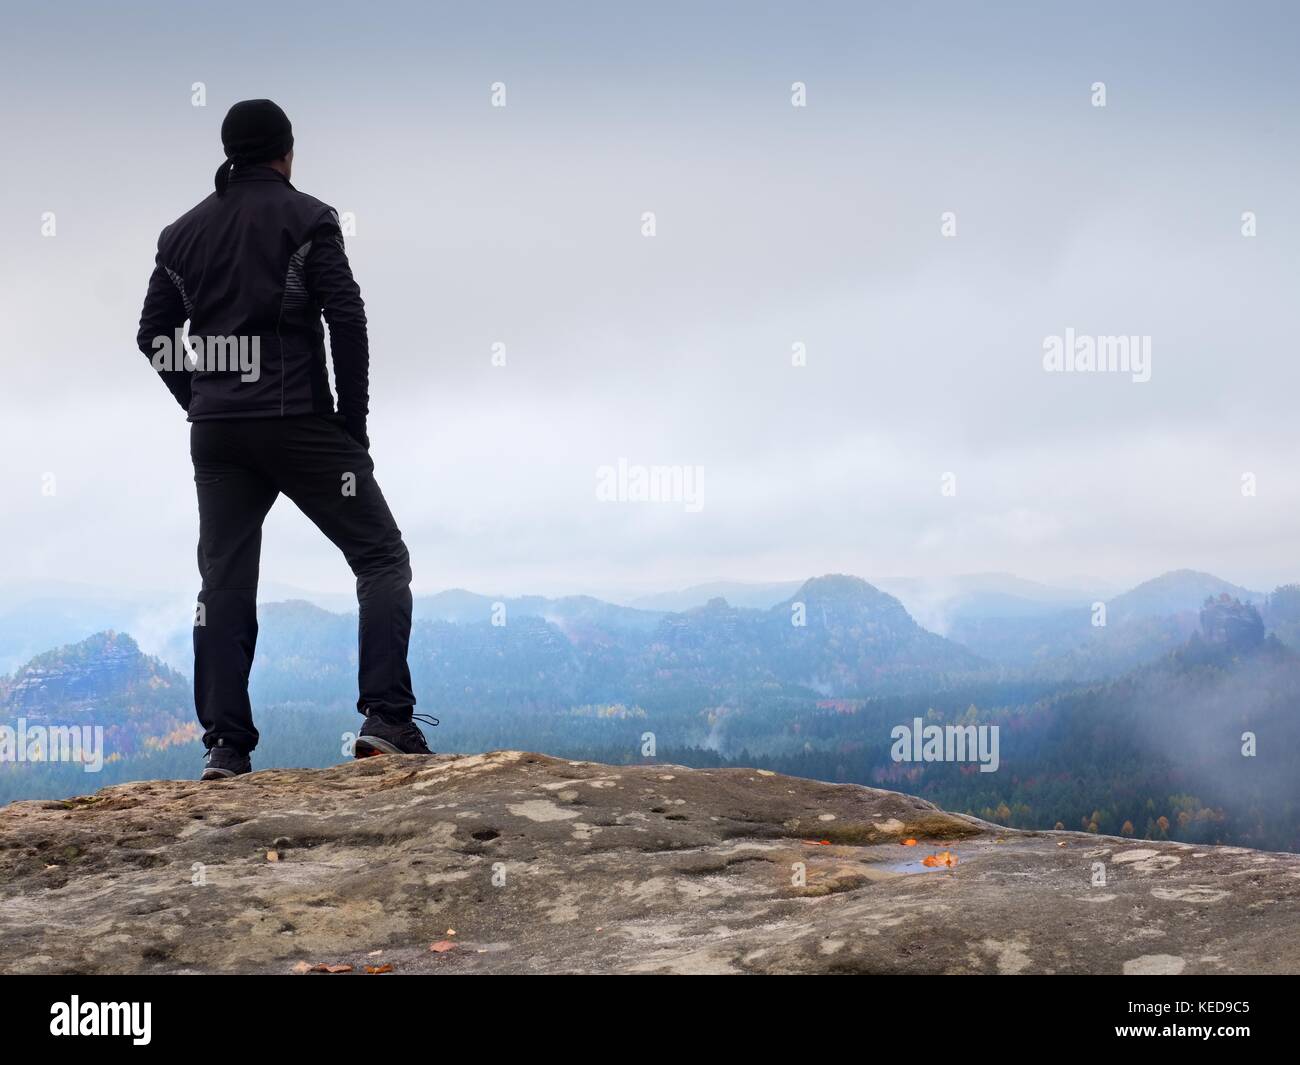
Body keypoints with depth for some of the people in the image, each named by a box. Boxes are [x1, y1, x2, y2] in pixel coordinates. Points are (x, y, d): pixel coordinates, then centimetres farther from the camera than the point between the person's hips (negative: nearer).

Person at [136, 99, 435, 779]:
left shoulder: (183, 233, 13)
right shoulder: (307, 218, -2)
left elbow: (153, 336, 12)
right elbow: (346, 318, -10)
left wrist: (204, 407, 15)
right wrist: (353, 420, -4)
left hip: (215, 434, 5)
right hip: (299, 423, -5)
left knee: (224, 583, 7)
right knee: (382, 558, 3)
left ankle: (225, 747, 2)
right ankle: (386, 721, -9)